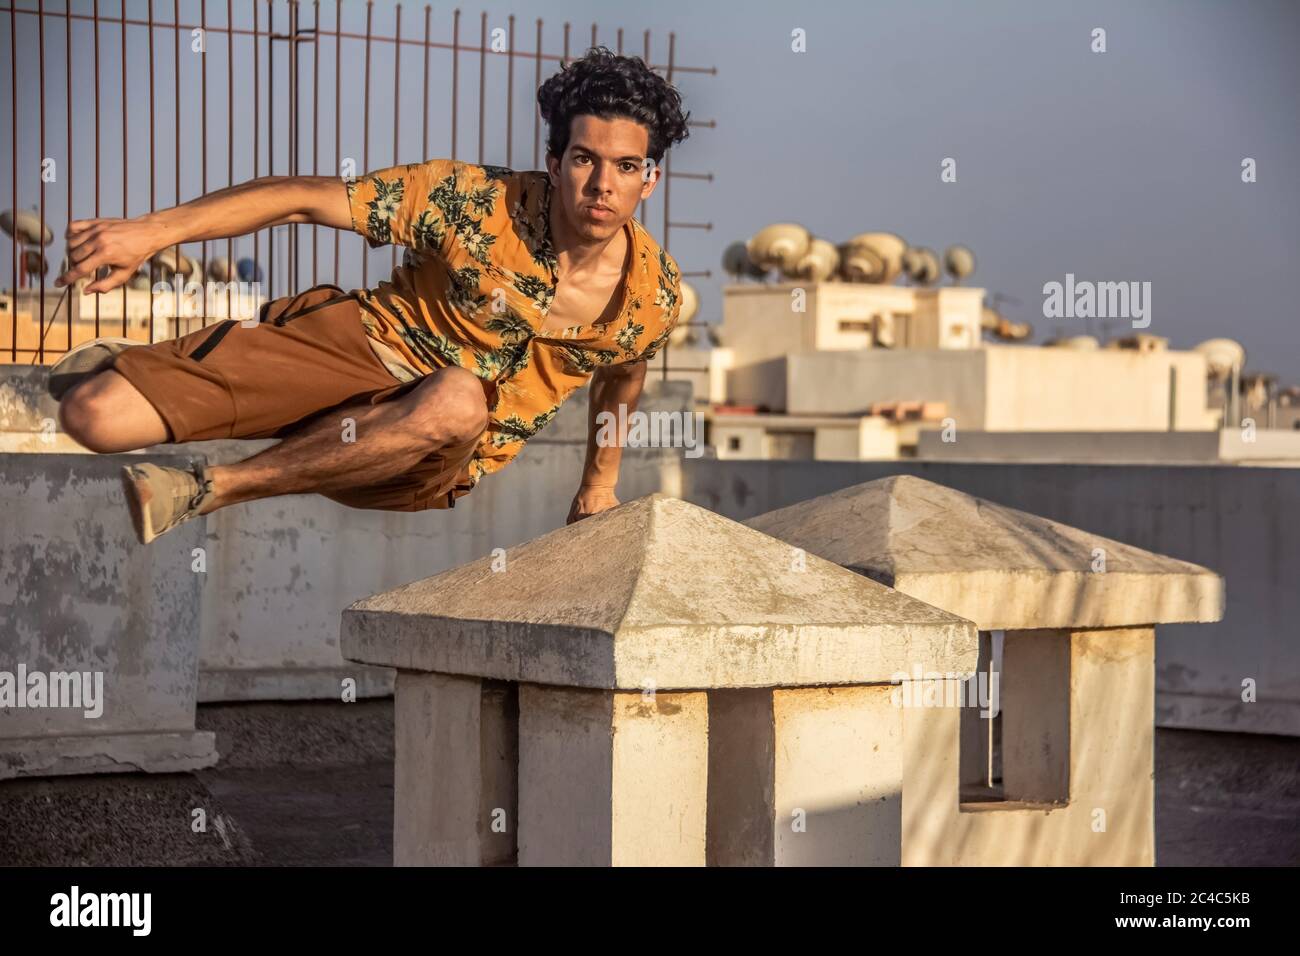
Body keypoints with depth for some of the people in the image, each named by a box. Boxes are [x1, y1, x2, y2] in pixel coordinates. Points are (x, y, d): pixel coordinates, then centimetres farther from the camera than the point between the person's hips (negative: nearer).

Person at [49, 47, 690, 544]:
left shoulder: (655, 298, -10)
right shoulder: (477, 201, -18)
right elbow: (305, 198, -15)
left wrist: (598, 485, 27)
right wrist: (155, 230, -23)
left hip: (433, 466, 1)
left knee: (458, 401, -42)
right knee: (93, 415, -19)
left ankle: (208, 490, -25)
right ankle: (116, 367, 25)